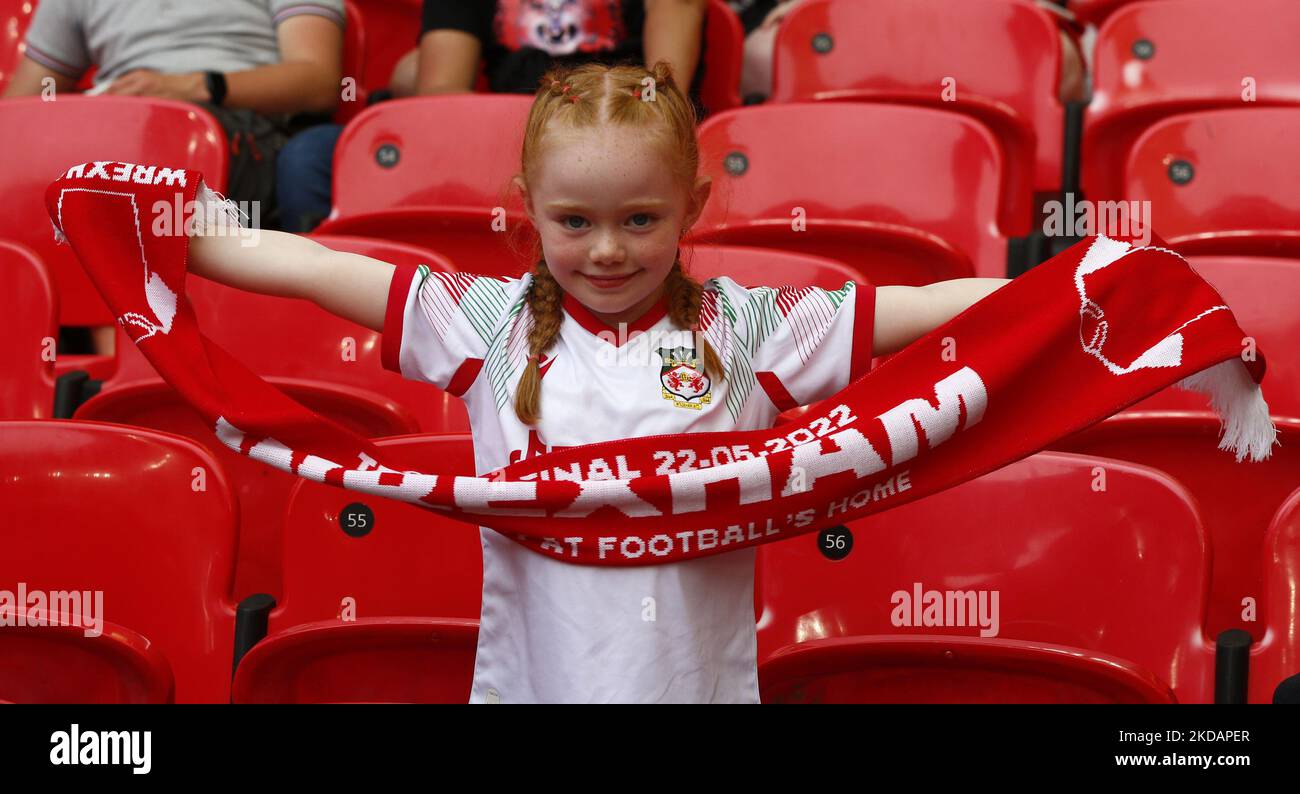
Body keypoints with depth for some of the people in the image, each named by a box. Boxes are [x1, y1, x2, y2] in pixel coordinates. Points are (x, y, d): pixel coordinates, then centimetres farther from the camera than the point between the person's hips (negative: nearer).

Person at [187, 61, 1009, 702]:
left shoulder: (743, 328, -2)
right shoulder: (492, 322, 0)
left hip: (699, 676, 0)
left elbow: (924, 307, -7)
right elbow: (314, 269, -2)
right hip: (532, 676, 1)